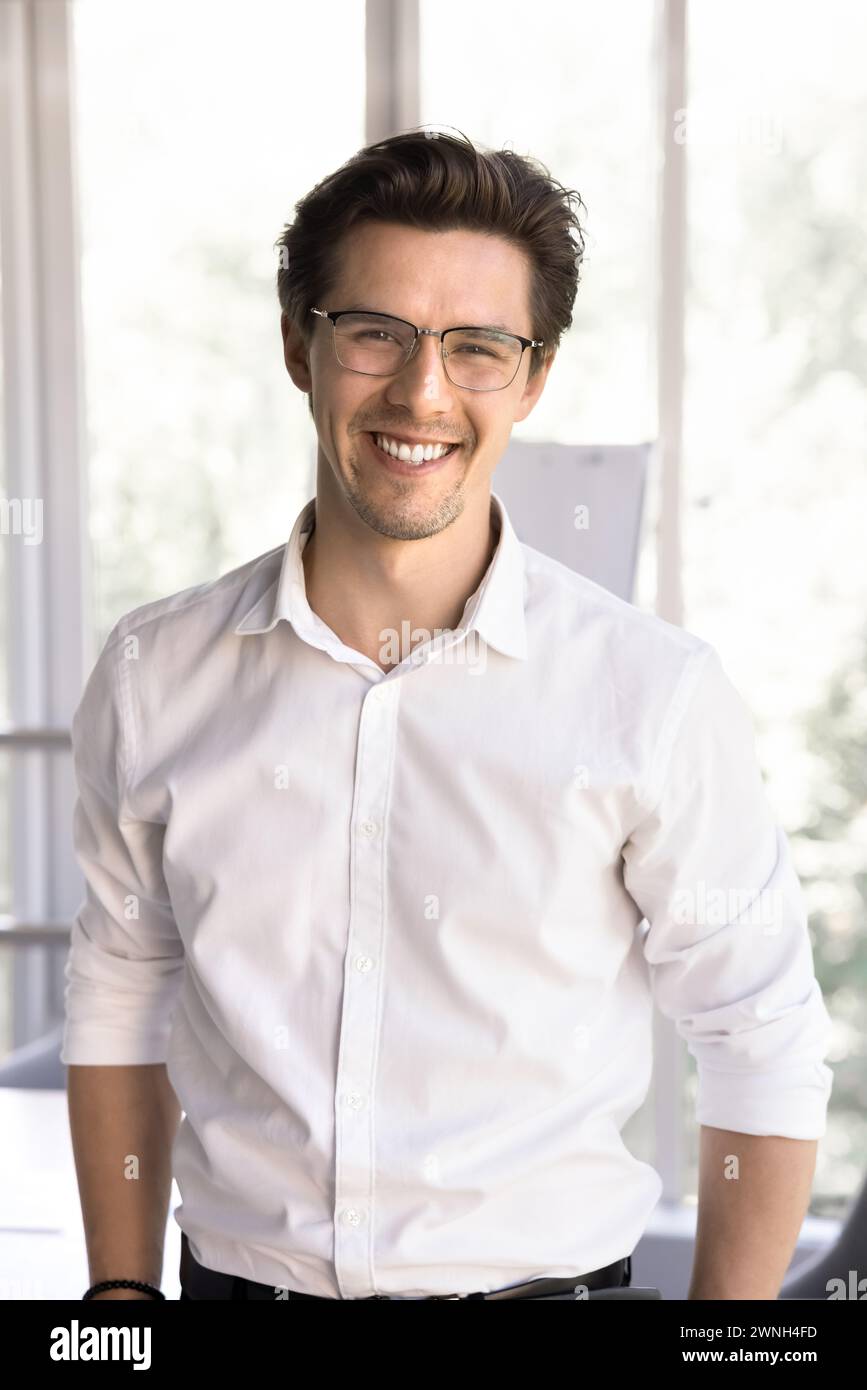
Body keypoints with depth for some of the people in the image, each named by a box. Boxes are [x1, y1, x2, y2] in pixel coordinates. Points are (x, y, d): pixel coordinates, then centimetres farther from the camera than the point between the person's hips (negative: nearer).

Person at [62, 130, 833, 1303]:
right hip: (235, 1272, 2)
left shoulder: (655, 695, -11)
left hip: (535, 1275, -2)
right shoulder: (155, 675, -3)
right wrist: (122, 1293, 5)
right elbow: (121, 997, 8)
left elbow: (763, 1052, -5)